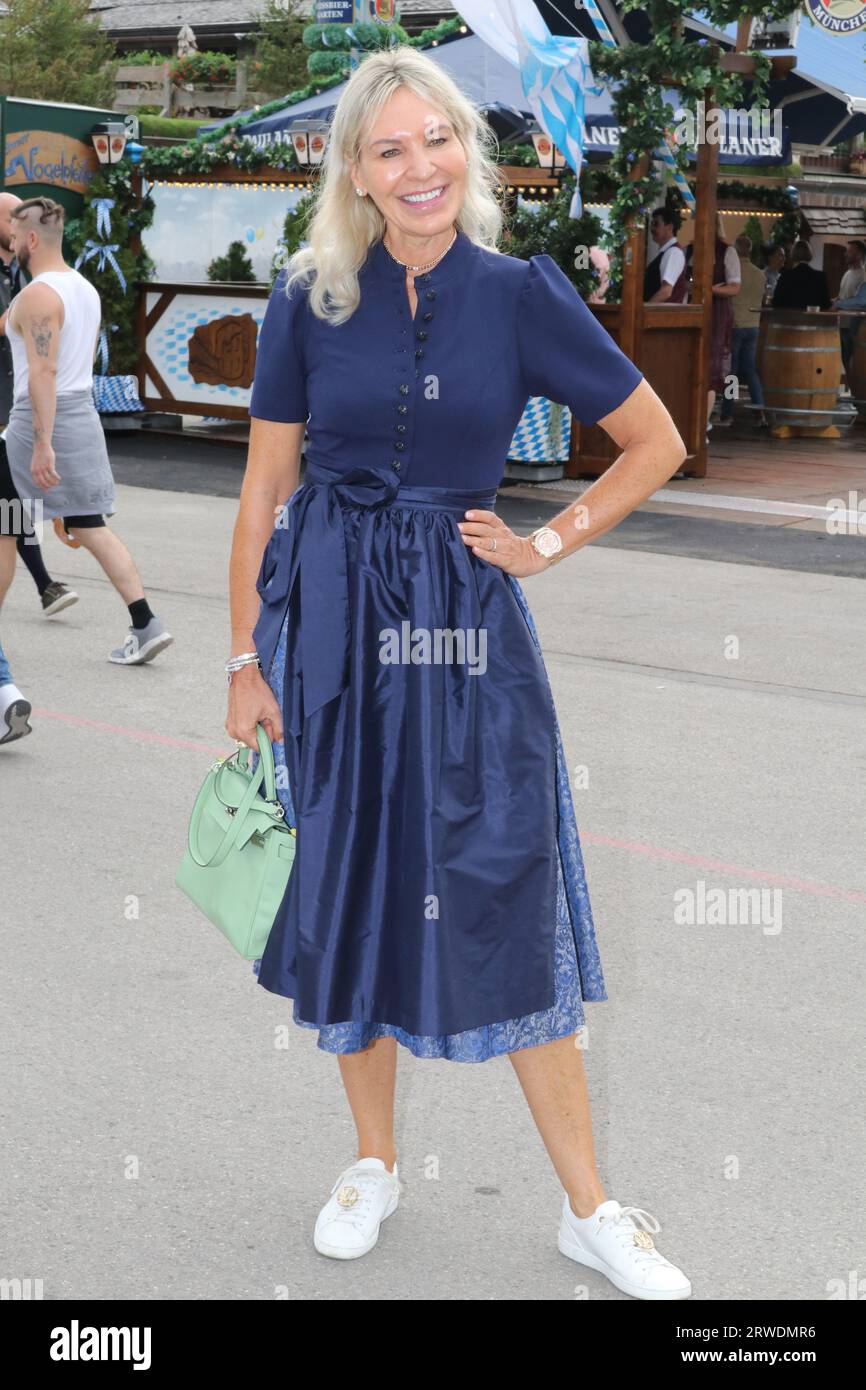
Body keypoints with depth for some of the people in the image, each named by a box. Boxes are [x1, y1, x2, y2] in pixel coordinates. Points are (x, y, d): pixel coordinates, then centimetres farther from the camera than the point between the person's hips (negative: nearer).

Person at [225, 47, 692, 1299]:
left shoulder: (521, 295, -2)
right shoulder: (310, 301, -1)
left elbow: (658, 443, 5)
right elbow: (264, 489, 2)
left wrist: (548, 545, -1)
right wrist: (247, 661, 0)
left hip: (466, 625, -1)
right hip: (328, 618, 1)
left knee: (508, 905, 0)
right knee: (347, 889, 9)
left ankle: (589, 1209, 12)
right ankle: (374, 1162, 29)